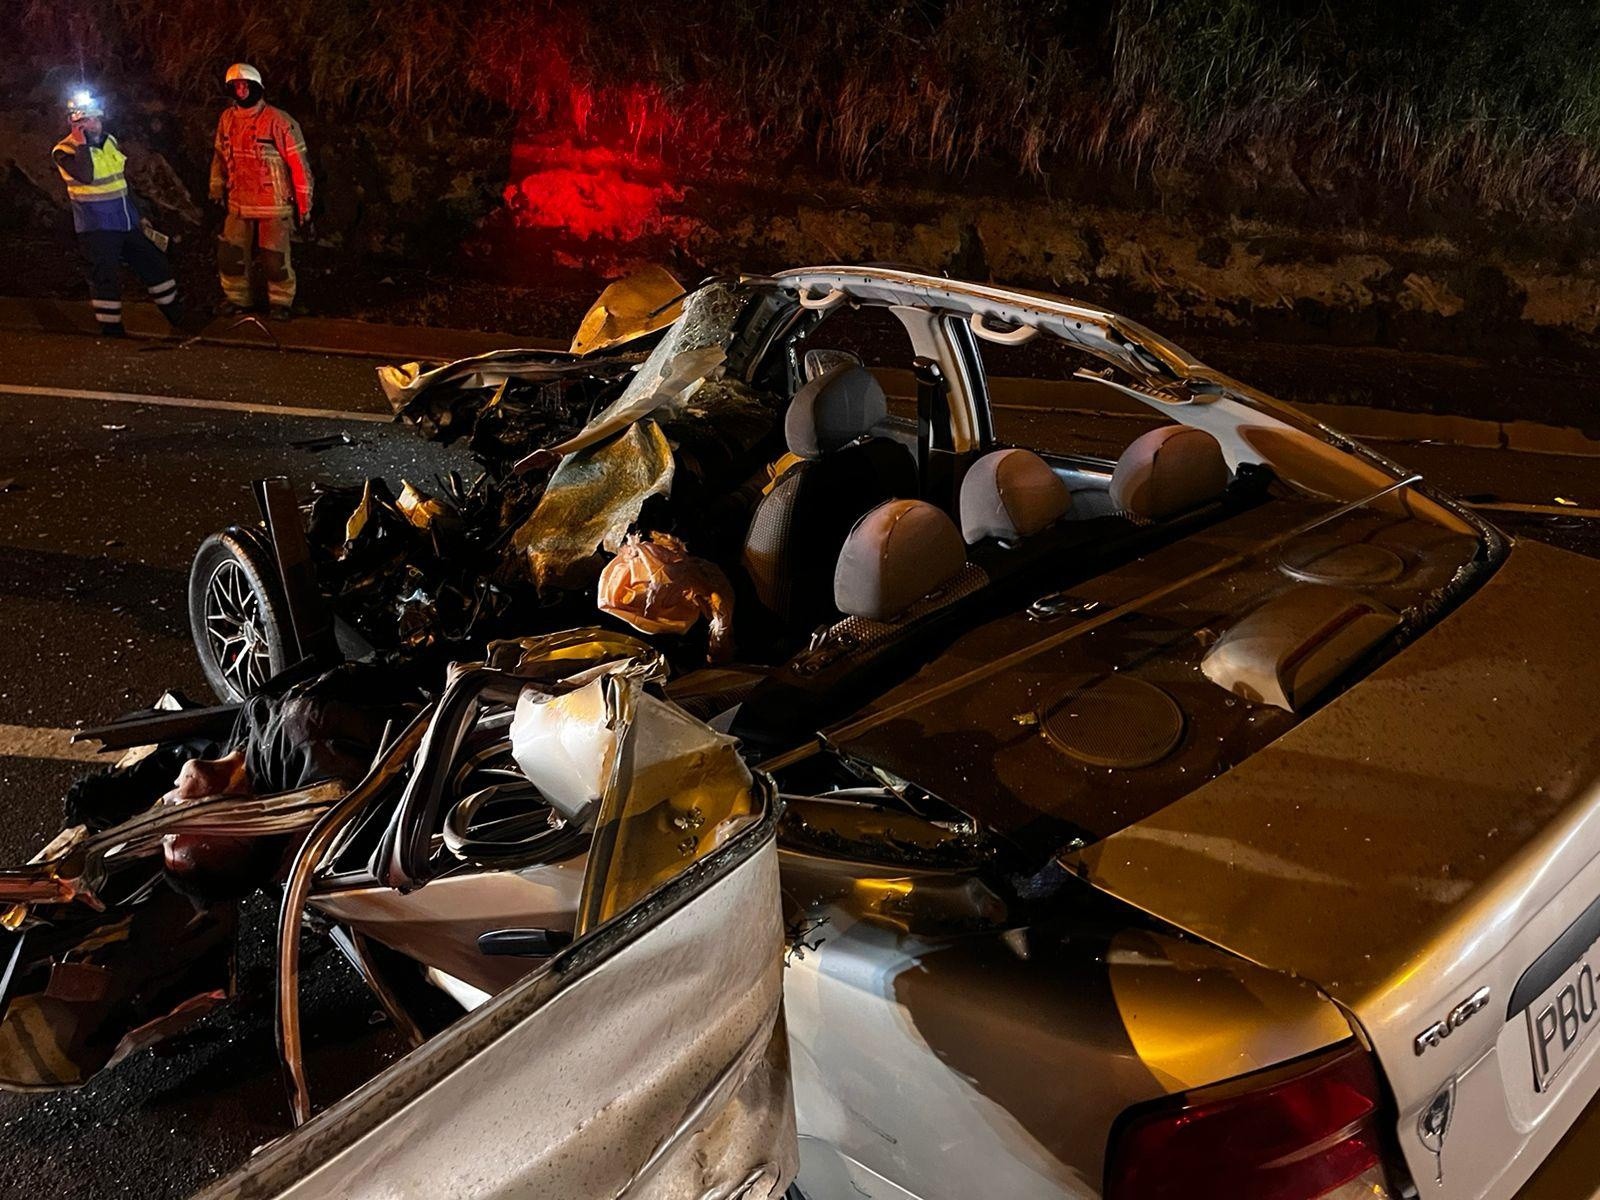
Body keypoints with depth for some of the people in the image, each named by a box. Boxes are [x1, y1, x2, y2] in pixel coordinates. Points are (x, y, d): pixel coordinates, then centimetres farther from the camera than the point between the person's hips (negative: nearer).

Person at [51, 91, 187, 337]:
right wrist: (82, 144, -22)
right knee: (107, 279, -5)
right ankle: (112, 331, 6)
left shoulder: (110, 141, 10)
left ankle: (179, 318, 24)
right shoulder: (64, 151, -9)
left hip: (127, 222, 7)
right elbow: (86, 175, -29)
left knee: (156, 265, 11)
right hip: (96, 228, -7)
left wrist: (138, 215, 21)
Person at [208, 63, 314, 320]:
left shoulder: (279, 122, -14)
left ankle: (281, 301, 21)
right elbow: (219, 156, 17)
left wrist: (304, 209, -10)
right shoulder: (227, 119, 3)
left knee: (275, 259, -3)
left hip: (273, 206, -5)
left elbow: (299, 166, -11)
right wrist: (217, 193, 18)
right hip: (238, 204, 5)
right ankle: (237, 298, 28)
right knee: (230, 254, 7)